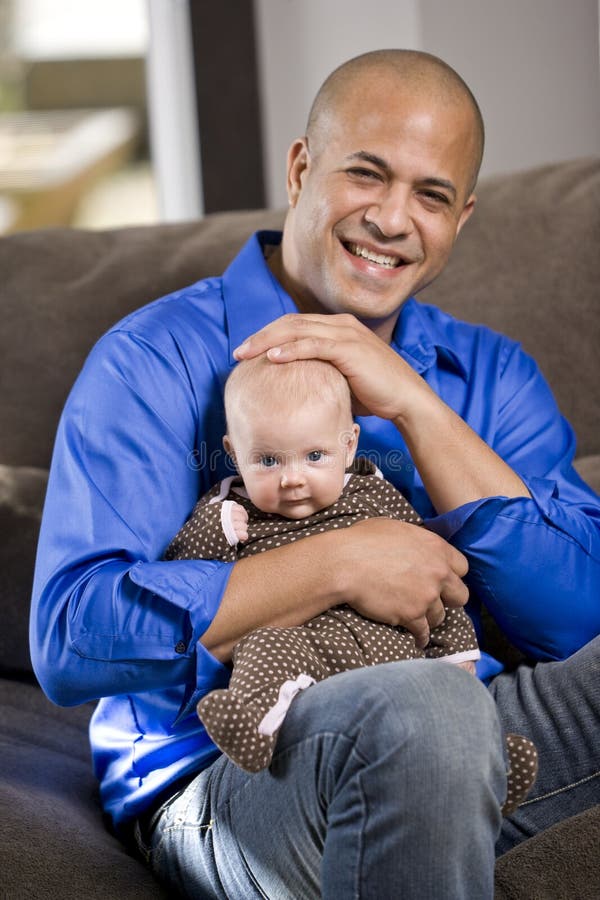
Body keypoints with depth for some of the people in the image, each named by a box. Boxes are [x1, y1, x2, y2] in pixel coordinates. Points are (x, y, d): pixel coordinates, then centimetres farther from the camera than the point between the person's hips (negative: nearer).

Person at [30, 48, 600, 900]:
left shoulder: (493, 376, 10)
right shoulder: (157, 361, -5)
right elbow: (71, 640, -17)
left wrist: (413, 404, -15)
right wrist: (339, 564, -21)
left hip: (440, 764, 5)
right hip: (215, 783, -4)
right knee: (427, 707, -36)